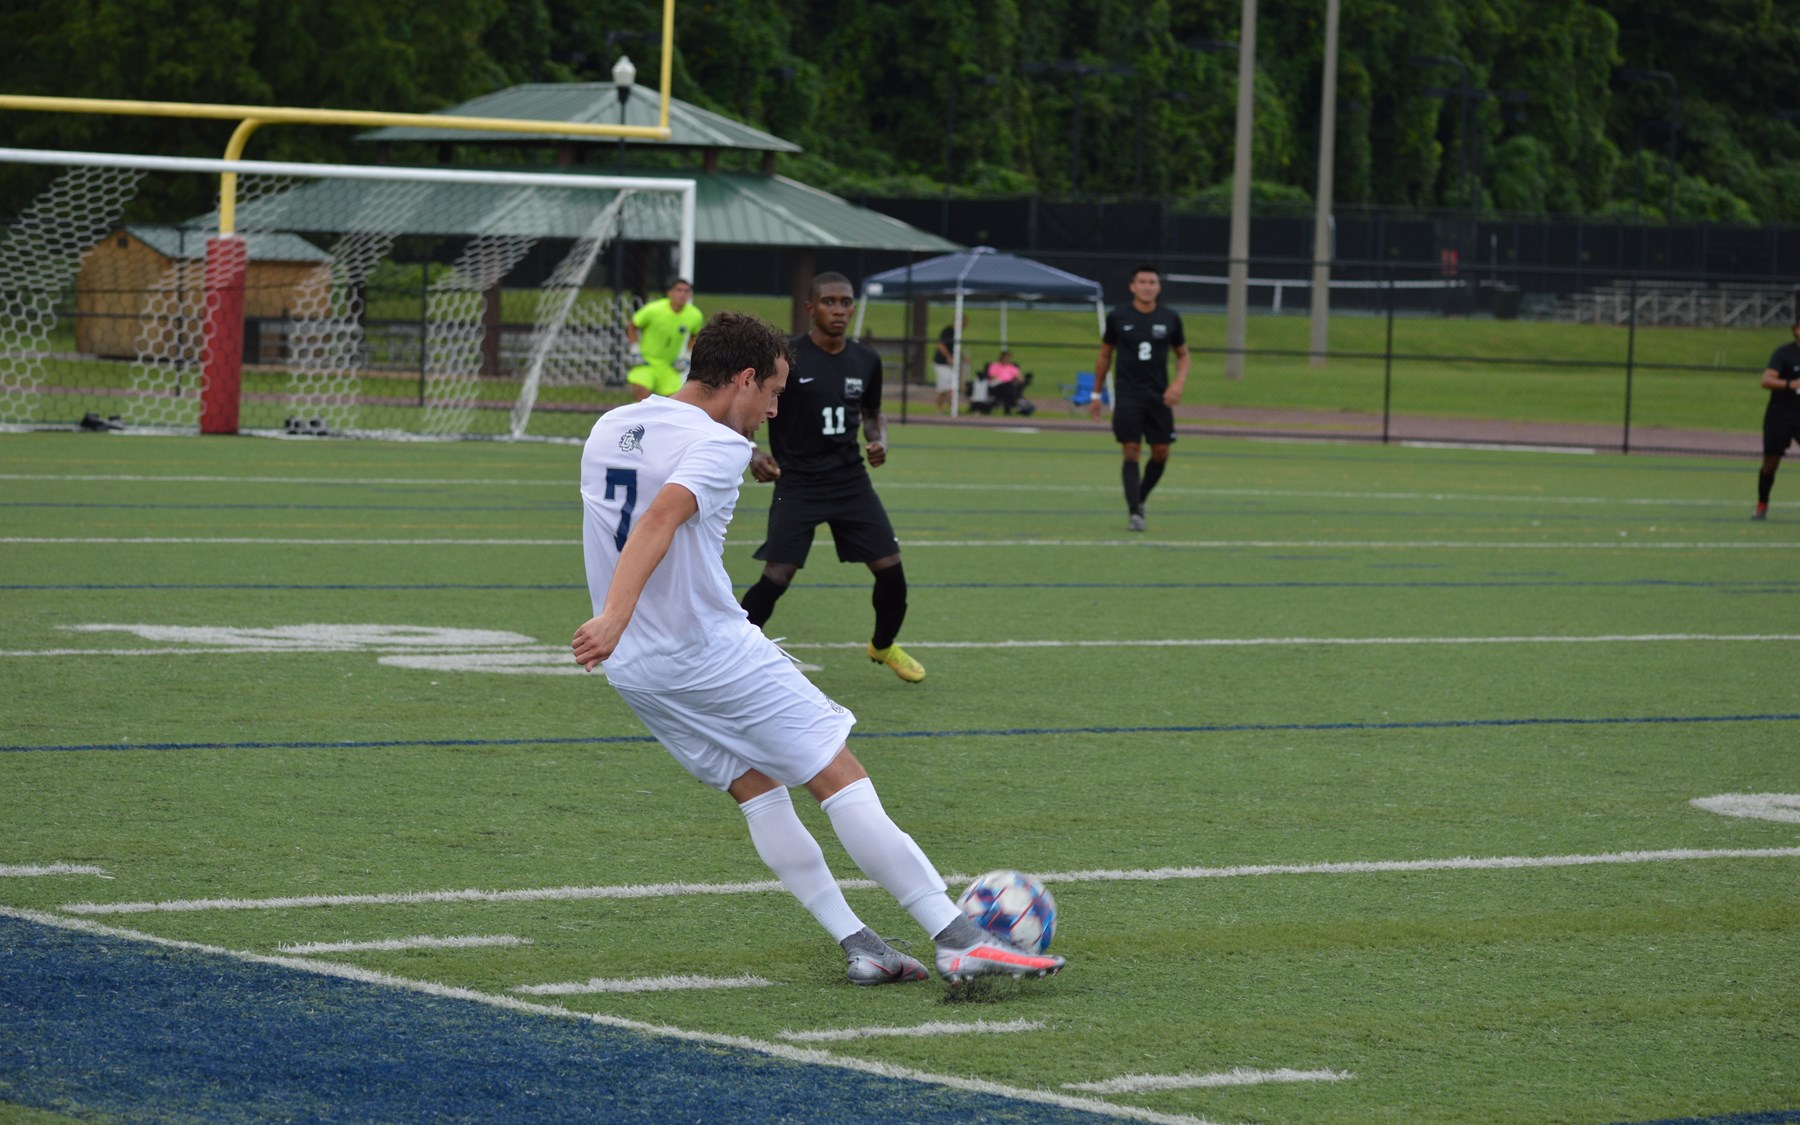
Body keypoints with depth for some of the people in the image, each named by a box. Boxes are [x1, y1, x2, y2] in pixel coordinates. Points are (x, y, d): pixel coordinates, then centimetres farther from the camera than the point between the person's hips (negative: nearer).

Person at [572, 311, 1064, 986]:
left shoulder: (608, 428, 12)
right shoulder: (719, 445, -14)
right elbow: (657, 521, -29)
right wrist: (615, 619, -39)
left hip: (634, 670, 8)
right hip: (713, 651, -8)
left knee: (757, 788, 15)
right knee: (841, 779, -4)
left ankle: (858, 947, 9)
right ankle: (957, 940, -5)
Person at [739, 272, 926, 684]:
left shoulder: (865, 361, 3)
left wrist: (880, 441, -1)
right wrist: (753, 454, -24)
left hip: (850, 480, 5)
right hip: (797, 483, -4)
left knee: (891, 569, 2)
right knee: (777, 577, -14)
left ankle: (884, 646, 29)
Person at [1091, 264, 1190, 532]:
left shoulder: (1170, 318, 2)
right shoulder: (1117, 317, 0)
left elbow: (1183, 354, 13)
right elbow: (1104, 356, 10)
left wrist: (1179, 383, -5)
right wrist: (1096, 394, 11)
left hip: (1159, 396, 2)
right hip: (1127, 396, -2)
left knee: (1161, 454, 2)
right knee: (1131, 453, -8)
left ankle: (1140, 499, 25)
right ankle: (1134, 513, -5)